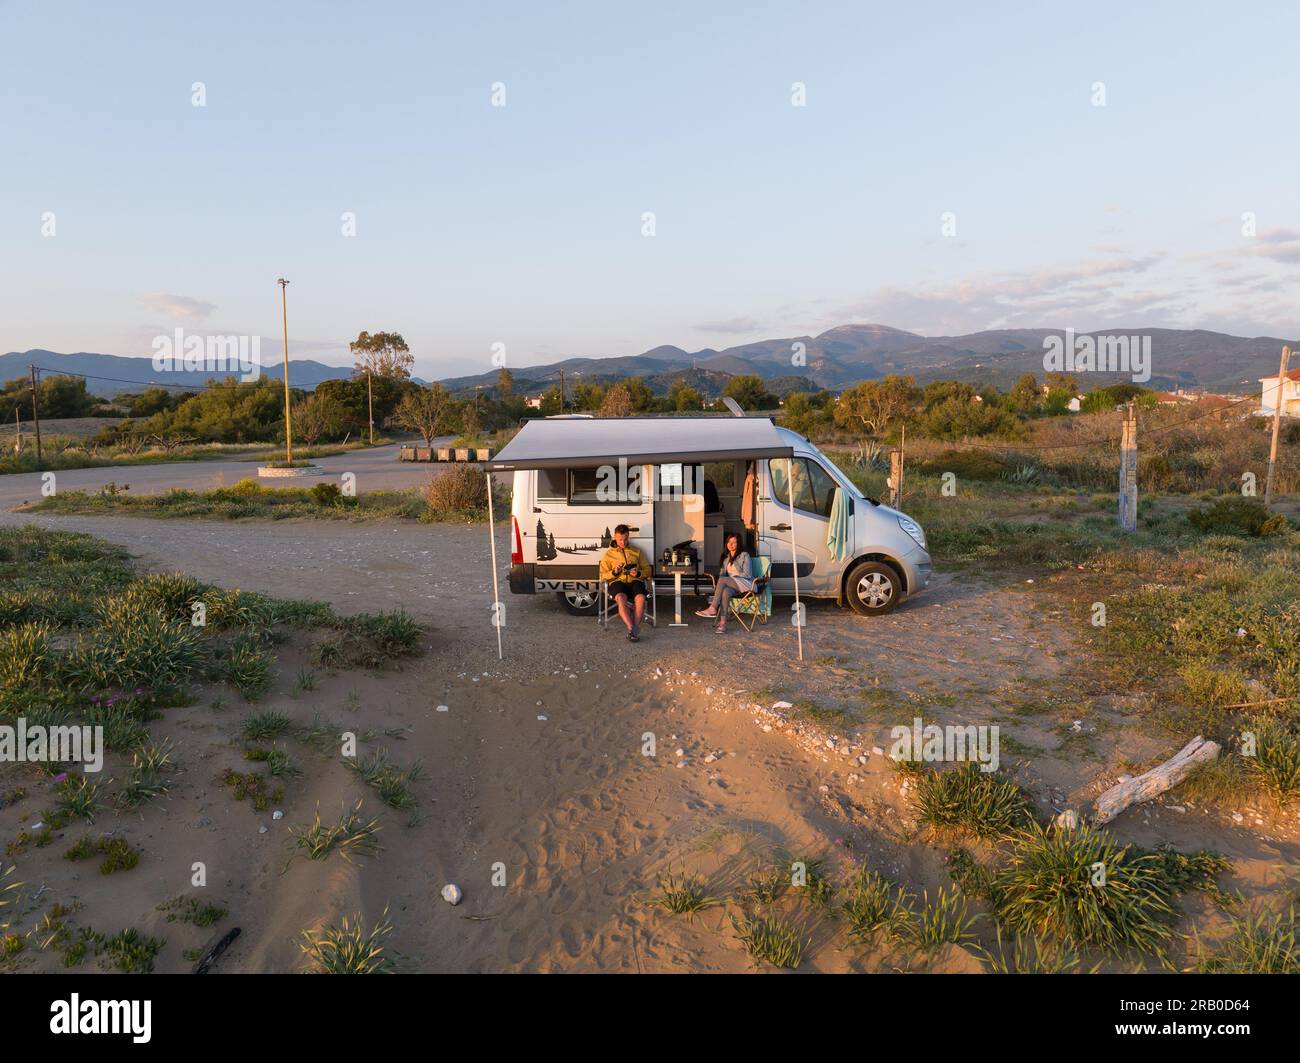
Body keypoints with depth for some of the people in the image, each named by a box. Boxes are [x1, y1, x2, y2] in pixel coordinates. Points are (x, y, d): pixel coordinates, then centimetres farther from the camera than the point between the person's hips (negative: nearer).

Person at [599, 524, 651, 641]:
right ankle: (632, 629, -42)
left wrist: (639, 573, -4)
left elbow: (648, 570, 19)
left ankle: (634, 629, -32)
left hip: (635, 581, 1)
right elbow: (603, 576, 13)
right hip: (618, 582, -1)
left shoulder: (636, 551, 23)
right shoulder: (609, 554, 19)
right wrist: (614, 572, -8)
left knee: (641, 598, -34)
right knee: (621, 598, -37)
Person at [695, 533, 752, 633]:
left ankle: (713, 609, -36)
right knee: (725, 591, -35)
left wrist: (732, 577, -12)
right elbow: (722, 573, 18)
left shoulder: (744, 555, 4)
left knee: (723, 580, -32)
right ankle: (723, 623, -47)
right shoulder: (725, 558, 22)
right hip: (731, 585, 4)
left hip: (745, 583, -4)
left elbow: (747, 575, -5)